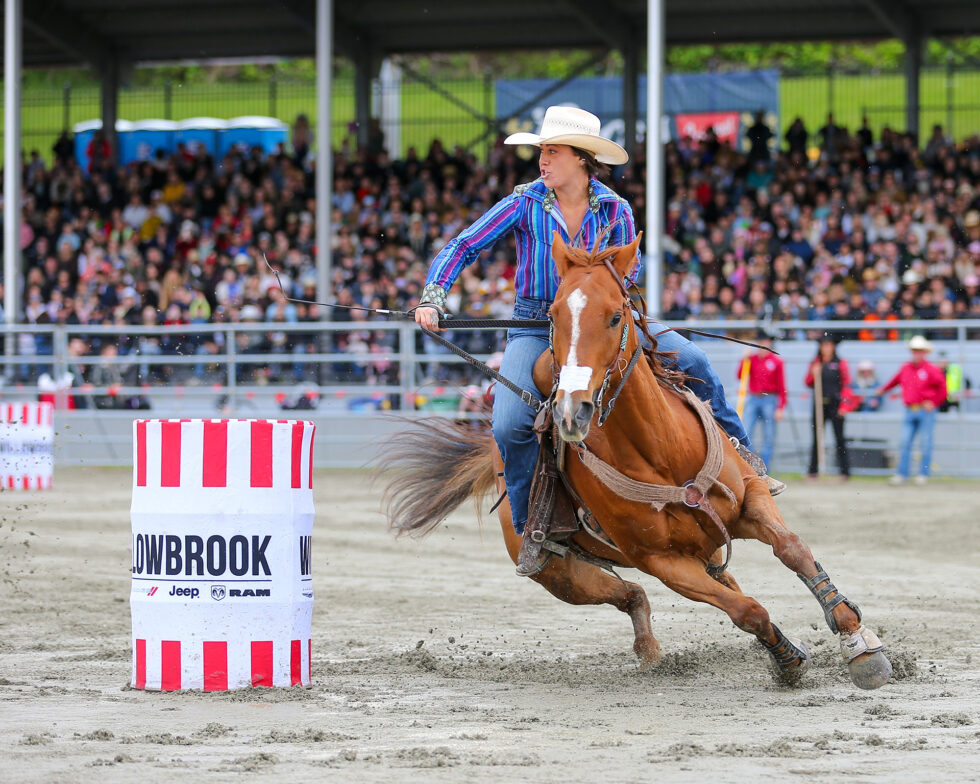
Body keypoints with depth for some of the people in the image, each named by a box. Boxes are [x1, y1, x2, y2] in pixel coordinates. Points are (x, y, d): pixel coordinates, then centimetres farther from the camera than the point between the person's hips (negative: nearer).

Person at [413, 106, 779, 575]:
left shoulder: (614, 212, -4)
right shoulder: (525, 204, -7)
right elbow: (462, 249, -5)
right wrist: (432, 297, -20)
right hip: (536, 326, -1)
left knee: (690, 360, -16)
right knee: (510, 425, -25)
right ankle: (531, 527, -4)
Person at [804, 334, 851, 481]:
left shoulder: (840, 364, 3)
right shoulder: (815, 363, 12)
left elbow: (846, 384, 1)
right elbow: (808, 383, 13)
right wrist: (813, 374, -7)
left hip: (835, 404, -3)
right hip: (819, 405, 3)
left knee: (839, 438, -4)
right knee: (816, 439, 3)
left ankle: (845, 472, -2)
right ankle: (813, 471, 6)